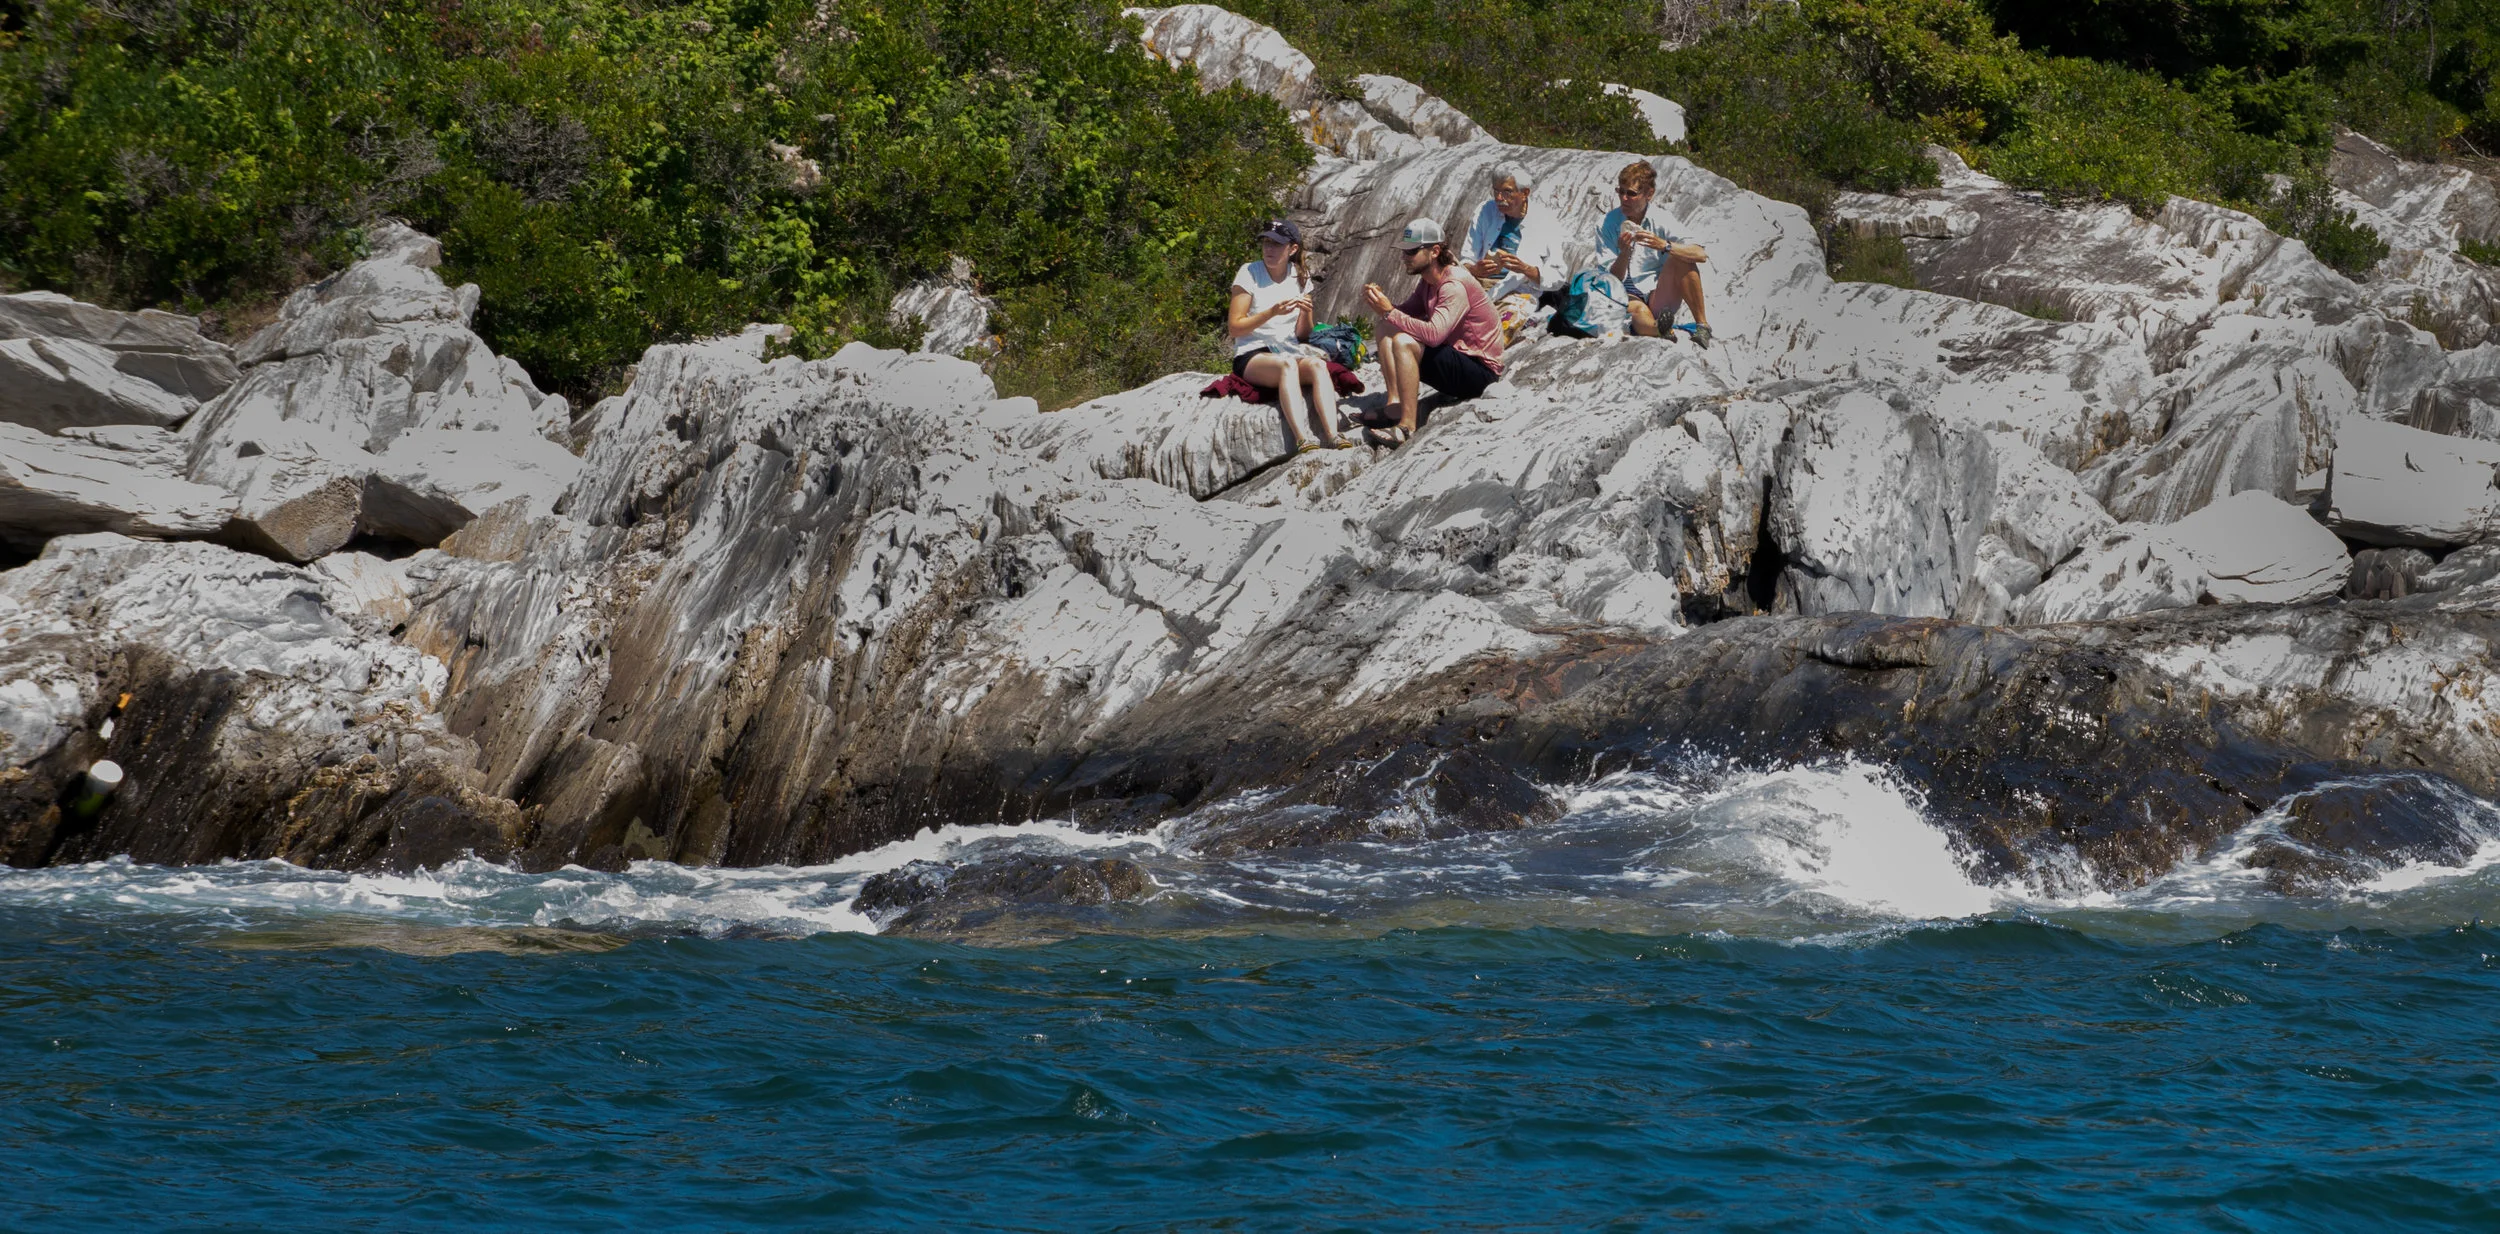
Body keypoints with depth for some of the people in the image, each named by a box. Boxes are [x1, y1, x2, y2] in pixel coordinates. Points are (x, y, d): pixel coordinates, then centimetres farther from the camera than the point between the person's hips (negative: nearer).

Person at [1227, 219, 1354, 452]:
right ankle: (1301, 440, -54)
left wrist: (1305, 312, -8)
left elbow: (1302, 335, 14)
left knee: (1317, 365, -31)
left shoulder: (1300, 278, 13)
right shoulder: (1249, 273, 0)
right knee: (1287, 365, -38)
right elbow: (1234, 328, -6)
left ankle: (1333, 436, -47)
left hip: (1289, 352, 4)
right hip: (1252, 357, -4)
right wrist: (1273, 312, -17)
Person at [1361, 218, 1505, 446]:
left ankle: (1407, 426, -31)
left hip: (1480, 371, -10)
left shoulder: (1455, 285, -21)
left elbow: (1434, 334, -33)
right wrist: (1382, 302, -13)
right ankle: (1394, 405, -11)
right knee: (1385, 331, 4)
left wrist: (1390, 313, -29)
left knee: (1403, 342, -29)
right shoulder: (1427, 281, 10)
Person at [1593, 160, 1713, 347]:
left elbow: (1701, 254, -15)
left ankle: (1702, 325, -24)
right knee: (1639, 312, -38)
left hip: (1660, 297, 2)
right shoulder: (1606, 225, 0)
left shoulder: (1663, 219, -1)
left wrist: (1663, 245, -30)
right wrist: (1624, 254, -24)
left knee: (1680, 259, -26)